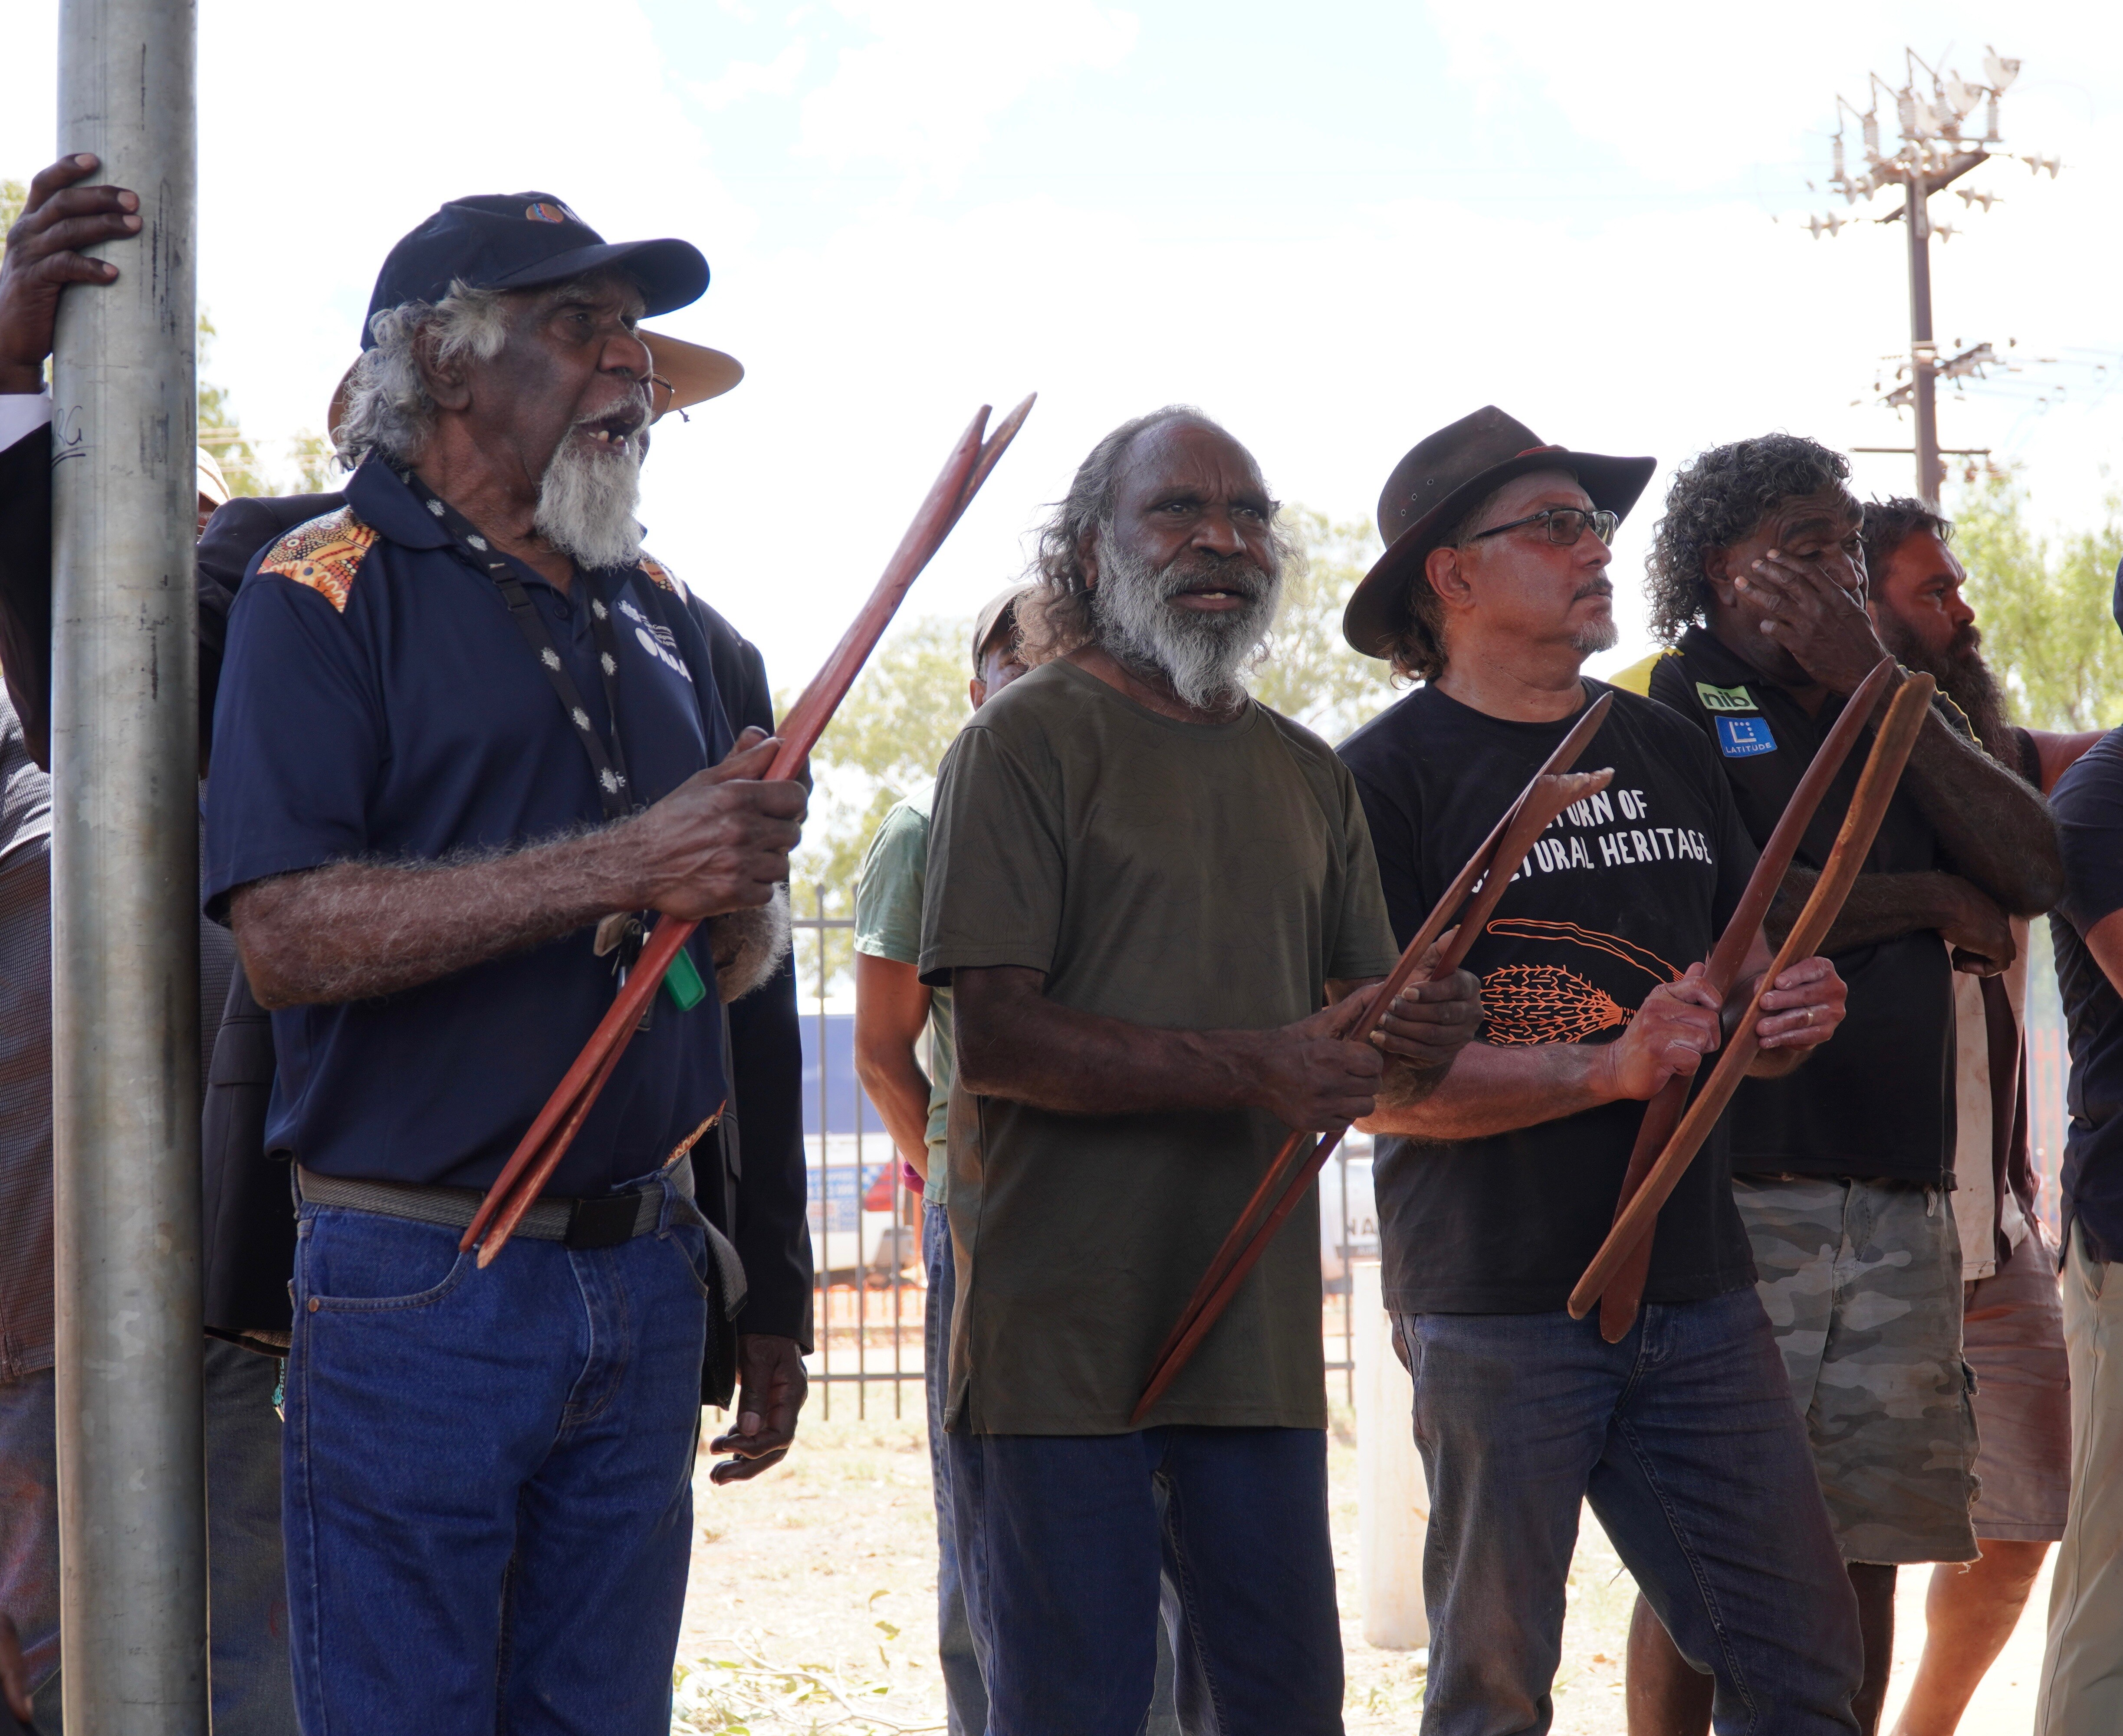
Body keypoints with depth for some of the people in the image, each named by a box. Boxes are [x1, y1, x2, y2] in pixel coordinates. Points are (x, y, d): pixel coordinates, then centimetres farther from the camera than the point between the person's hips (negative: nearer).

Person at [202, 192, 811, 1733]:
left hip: (646, 1291, 6)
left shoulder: (655, 611, 15)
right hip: (419, 1296, -6)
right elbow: (286, 938, -18)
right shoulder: (329, 588, -5)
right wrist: (623, 867, -22)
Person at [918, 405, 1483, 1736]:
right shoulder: (1029, 743, -2)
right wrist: (1249, 1071, -22)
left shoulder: (1308, 775, 18)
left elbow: (1366, 1042, 18)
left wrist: (1426, 1038, -7)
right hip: (1062, 1323, -6)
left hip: (1258, 1321, 6)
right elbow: (995, 1036, -13)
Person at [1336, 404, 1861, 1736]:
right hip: (1496, 1310, -5)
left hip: (1696, 1285, 5)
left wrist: (1793, 1014, -1)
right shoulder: (1389, 777, -5)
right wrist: (1606, 1072, -21)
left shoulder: (1668, 750, 15)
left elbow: (1745, 976, 23)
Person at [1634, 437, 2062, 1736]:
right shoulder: (1656, 713, 0)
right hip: (1733, 1188, -6)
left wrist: (1875, 686, -1)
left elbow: (2033, 870, 5)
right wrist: (1934, 901, -1)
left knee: (1868, 1554, 6)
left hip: (1901, 1202, 6)